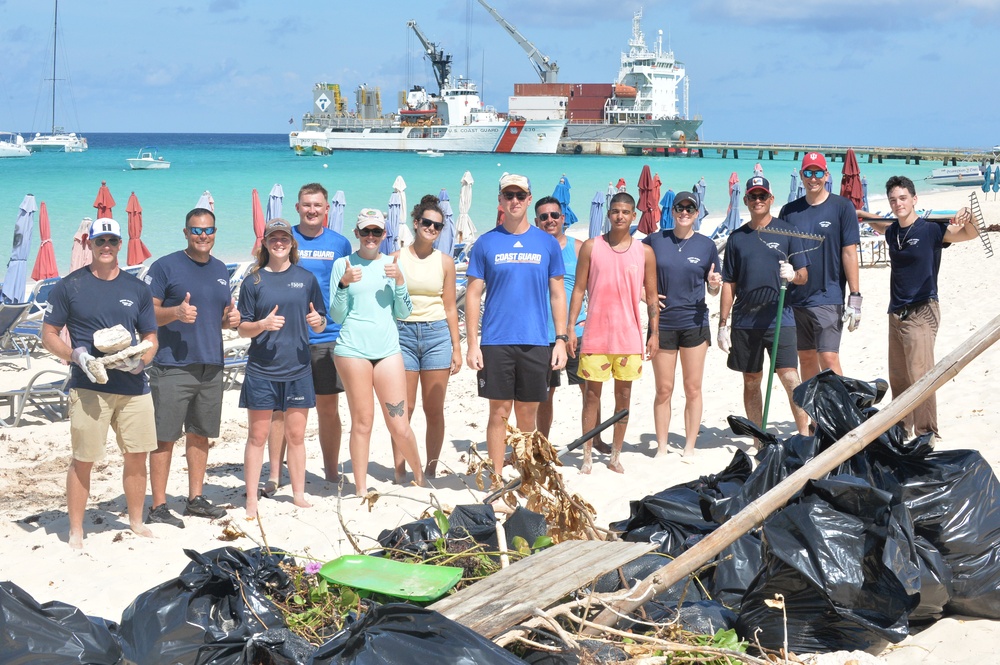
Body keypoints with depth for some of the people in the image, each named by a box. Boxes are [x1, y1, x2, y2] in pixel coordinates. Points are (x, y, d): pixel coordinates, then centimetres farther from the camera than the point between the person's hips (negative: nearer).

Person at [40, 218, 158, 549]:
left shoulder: (137, 289, 11)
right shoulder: (70, 286, 1)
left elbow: (151, 337, 14)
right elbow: (48, 334, 3)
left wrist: (140, 360, -7)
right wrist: (76, 355, -15)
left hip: (134, 386, 4)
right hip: (89, 387, -3)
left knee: (137, 456, 8)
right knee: (83, 460, -1)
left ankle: (136, 522, 24)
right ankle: (75, 531, 9)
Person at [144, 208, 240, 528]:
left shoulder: (220, 270, 15)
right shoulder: (165, 266, -5)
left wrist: (232, 318, 2)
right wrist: (176, 312, -24)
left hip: (211, 366, 6)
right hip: (172, 366, -6)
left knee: (200, 434, 13)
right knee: (164, 437, -5)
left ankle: (196, 498, 24)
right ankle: (158, 507, -1)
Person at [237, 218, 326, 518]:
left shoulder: (306, 279, 6)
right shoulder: (253, 281, 2)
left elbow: (321, 324, 10)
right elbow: (243, 328, 2)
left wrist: (317, 321, -13)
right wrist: (263, 324, -18)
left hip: (297, 369, 1)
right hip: (261, 371, -1)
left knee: (296, 436, 8)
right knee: (257, 436, 2)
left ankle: (299, 494, 18)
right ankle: (251, 499, 7)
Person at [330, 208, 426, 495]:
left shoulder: (391, 264, 11)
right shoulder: (343, 264, 3)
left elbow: (404, 313, 9)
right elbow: (337, 316, 1)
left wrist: (399, 281, -6)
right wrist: (344, 283, -13)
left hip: (388, 349, 2)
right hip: (353, 349, -2)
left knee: (399, 425, 0)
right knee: (362, 422, 1)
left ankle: (420, 477, 23)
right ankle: (361, 489, 11)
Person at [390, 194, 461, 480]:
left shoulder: (445, 262, 7)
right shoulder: (397, 259, 2)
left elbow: (450, 308, 9)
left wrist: (456, 348, 5)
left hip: (437, 333, 1)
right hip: (403, 332, -1)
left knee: (434, 410, 4)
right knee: (404, 409, -1)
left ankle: (430, 471, 12)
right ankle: (400, 472, 4)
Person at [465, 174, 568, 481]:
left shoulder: (547, 243, 6)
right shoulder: (486, 243, 3)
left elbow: (557, 294, 9)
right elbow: (473, 294, 2)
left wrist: (561, 340, 1)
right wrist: (472, 344, -5)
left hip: (536, 342, 1)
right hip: (496, 342, -1)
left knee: (527, 415, 8)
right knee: (499, 413, 2)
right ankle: (496, 479, 9)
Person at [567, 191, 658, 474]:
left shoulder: (644, 252, 5)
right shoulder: (591, 247, 1)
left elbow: (651, 296, 8)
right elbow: (578, 289, 2)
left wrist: (654, 333, 3)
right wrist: (570, 328, -3)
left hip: (629, 334, 1)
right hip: (595, 333, -1)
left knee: (624, 394, 6)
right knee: (592, 392, 1)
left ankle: (616, 455, 16)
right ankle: (587, 456, 7)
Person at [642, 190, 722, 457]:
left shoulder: (706, 245, 2)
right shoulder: (655, 241, 1)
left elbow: (713, 290, 8)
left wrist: (714, 284, -14)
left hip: (695, 323, 0)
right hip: (663, 323, 0)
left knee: (693, 388, 3)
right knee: (664, 389, 4)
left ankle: (689, 448, 11)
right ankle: (661, 448, 12)